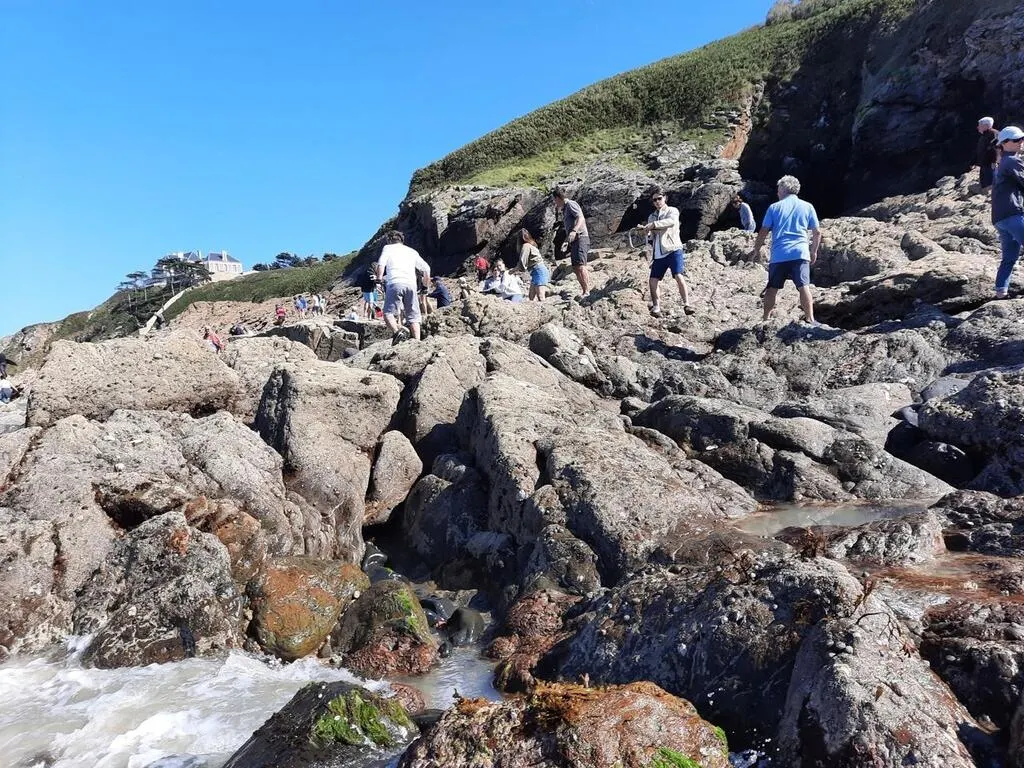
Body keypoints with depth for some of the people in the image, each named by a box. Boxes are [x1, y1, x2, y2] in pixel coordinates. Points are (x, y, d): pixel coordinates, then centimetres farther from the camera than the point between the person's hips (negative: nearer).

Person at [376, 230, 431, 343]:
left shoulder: (388, 248, 17)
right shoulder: (412, 251, 26)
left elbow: (381, 264, -3)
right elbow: (426, 268, 27)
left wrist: (379, 278, 4)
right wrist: (426, 279, 45)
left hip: (395, 283, -3)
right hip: (411, 284, 3)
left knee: (388, 313, -2)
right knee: (413, 316, 7)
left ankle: (397, 331, -28)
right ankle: (417, 341, -5)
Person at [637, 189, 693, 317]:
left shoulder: (672, 211, 3)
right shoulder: (652, 217, 20)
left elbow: (671, 221, -21)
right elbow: (652, 236, 16)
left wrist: (654, 224, -31)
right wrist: (644, 229, -4)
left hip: (674, 250, -6)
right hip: (658, 253, 6)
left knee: (678, 276, -20)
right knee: (653, 280, 1)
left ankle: (686, 305, -19)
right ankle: (656, 307, 11)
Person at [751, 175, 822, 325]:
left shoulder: (774, 207, 7)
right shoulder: (807, 206, 11)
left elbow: (763, 232, 4)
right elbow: (817, 232, 12)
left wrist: (756, 251, 15)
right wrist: (814, 251, 24)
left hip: (778, 255, 0)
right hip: (800, 253, 0)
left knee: (772, 288, 7)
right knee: (804, 287, -5)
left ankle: (766, 319, 10)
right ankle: (810, 320, -10)